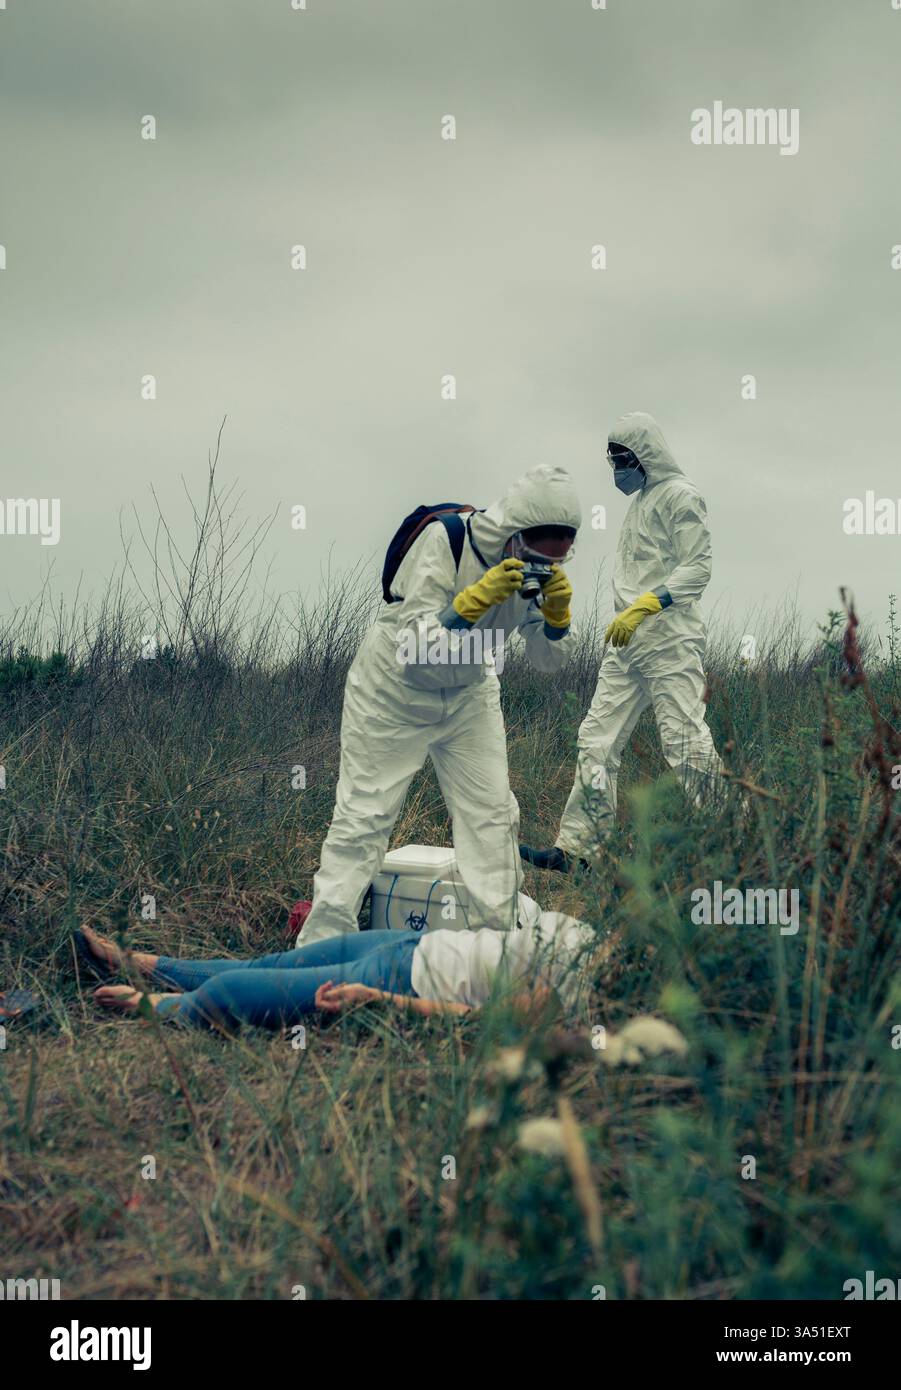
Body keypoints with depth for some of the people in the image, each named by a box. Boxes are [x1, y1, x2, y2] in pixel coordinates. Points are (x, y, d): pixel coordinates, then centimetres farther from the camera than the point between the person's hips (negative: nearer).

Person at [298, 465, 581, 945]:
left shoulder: (540, 564, -14)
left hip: (469, 693, 5)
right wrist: (476, 598, -43)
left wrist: (557, 612, -26)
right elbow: (415, 646, -32)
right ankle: (320, 950, 5)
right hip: (395, 689, -5)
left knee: (493, 815, 2)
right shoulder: (444, 541, -31)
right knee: (363, 817, -3)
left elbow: (547, 660, -6)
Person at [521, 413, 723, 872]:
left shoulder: (680, 495, -6)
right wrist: (624, 619, 17)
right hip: (626, 644, 9)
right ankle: (575, 847, 8)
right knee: (598, 739, 6)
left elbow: (697, 569, -14)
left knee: (685, 741, -10)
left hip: (669, 640, -9)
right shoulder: (641, 500, 22)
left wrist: (643, 606, -23)